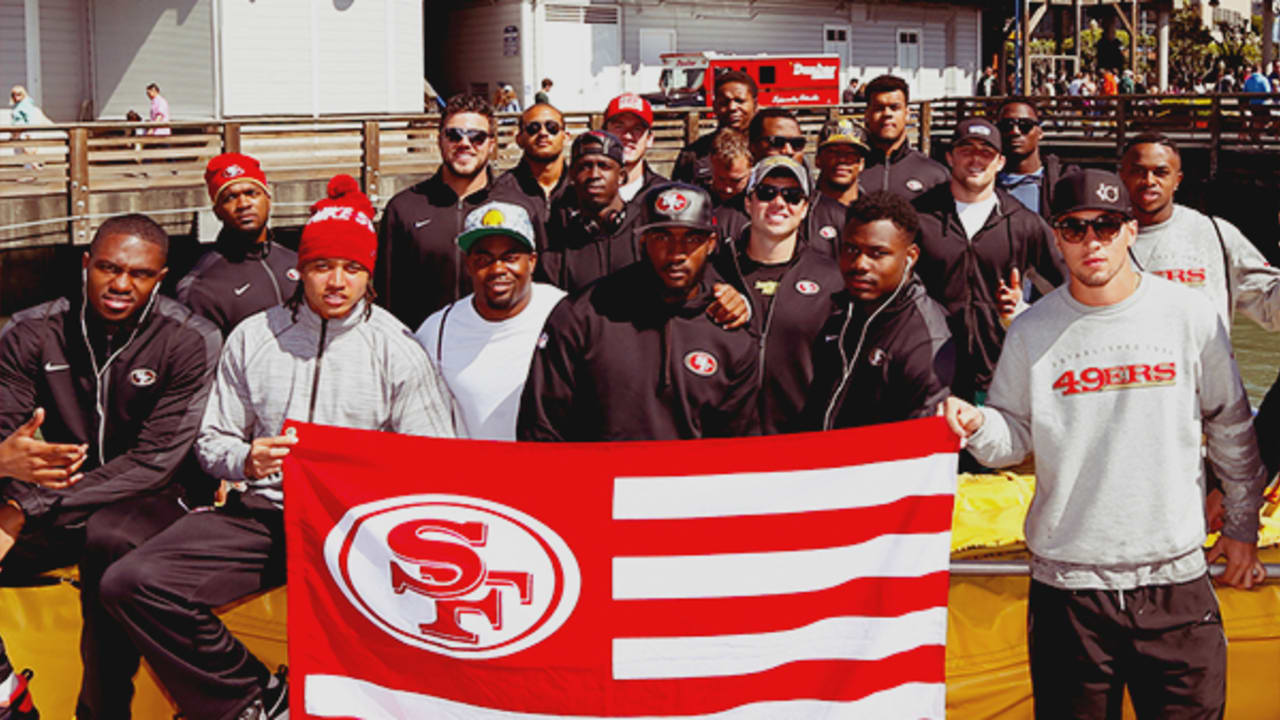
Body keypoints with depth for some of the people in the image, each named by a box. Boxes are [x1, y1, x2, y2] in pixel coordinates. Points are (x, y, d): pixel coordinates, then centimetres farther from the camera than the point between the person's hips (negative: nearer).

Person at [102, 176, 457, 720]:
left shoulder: (397, 349, 5)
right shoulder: (252, 338, 12)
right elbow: (212, 440, 16)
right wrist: (246, 459, -7)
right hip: (261, 512, 3)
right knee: (130, 583, -18)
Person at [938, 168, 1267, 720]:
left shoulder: (1189, 317, 2)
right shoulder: (1032, 330, 2)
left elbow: (1231, 428, 11)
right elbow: (1015, 435, 7)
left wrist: (1243, 527, 13)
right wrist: (977, 425, -15)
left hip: (1176, 575, 0)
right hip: (1066, 578, 0)